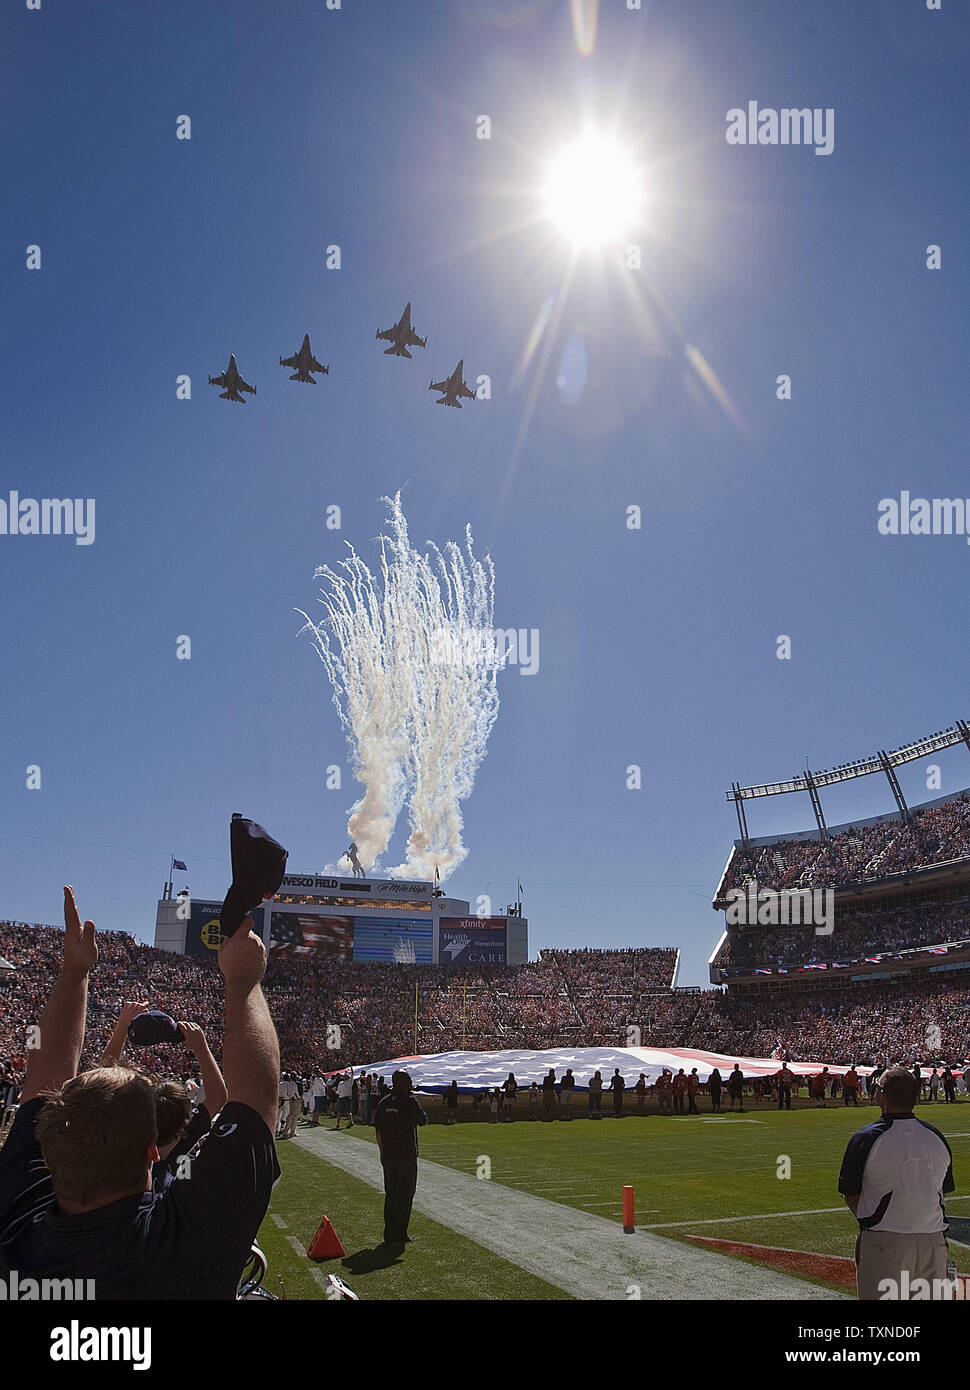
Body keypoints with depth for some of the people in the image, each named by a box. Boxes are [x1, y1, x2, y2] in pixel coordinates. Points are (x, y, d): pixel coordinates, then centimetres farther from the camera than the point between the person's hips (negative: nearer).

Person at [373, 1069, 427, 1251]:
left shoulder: (384, 1102, 5)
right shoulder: (409, 1101, -13)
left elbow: (377, 1129, 9)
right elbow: (423, 1120, -5)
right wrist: (422, 1113, 16)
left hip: (388, 1155, 6)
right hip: (406, 1154, -6)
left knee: (390, 1194, 15)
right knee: (405, 1195, 1)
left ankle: (390, 1234, 20)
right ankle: (399, 1236, 0)